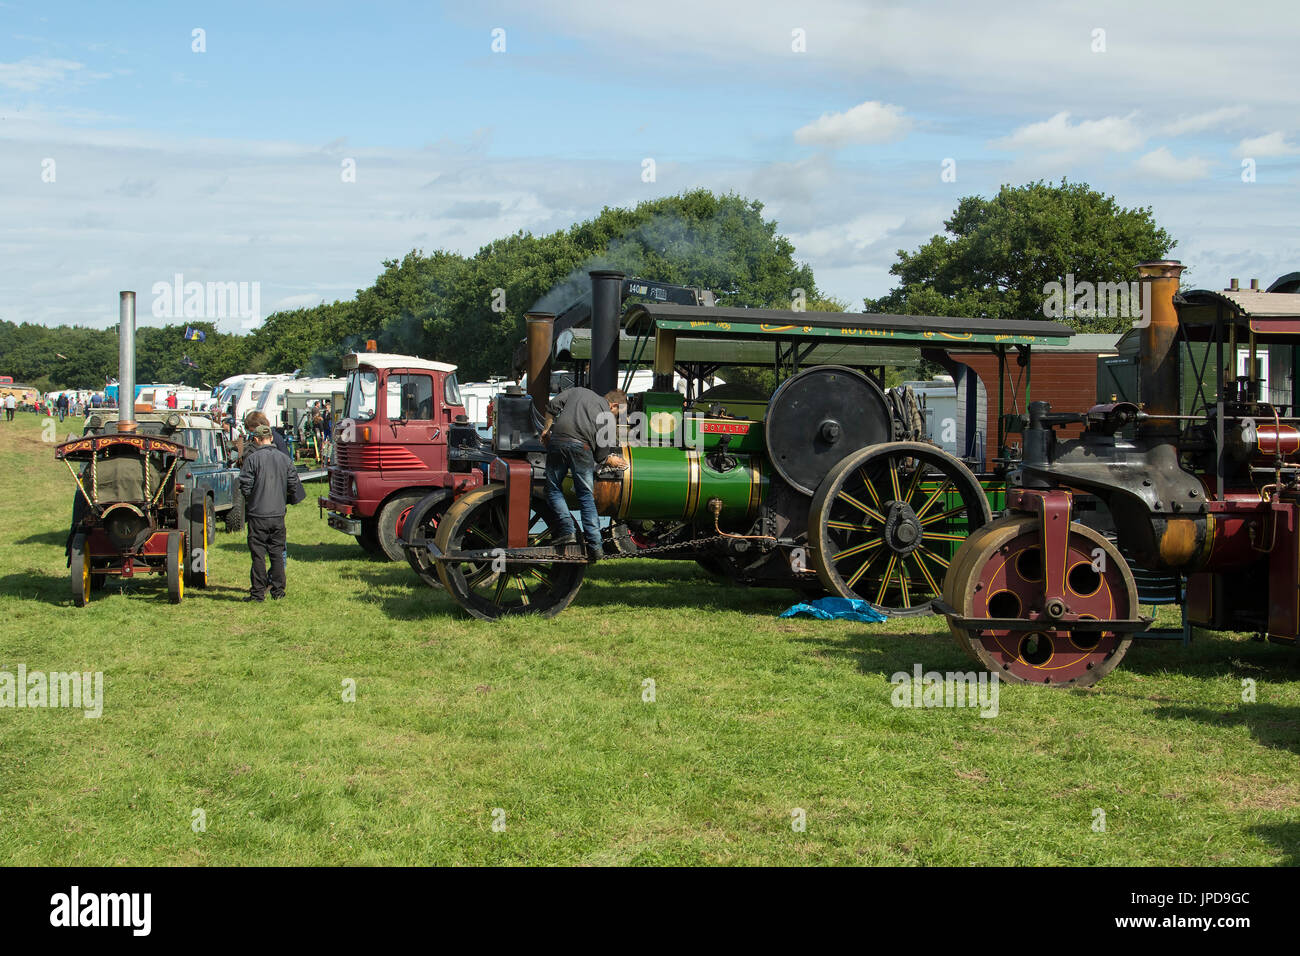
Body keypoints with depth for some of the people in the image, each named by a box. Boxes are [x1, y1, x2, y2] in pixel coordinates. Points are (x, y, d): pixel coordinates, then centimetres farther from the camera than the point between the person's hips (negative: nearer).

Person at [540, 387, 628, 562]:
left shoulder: (577, 391, 26)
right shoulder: (609, 418, 17)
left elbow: (553, 406, 13)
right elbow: (601, 456, 13)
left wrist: (546, 429, 21)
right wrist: (611, 460, 33)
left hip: (557, 441, 1)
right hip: (582, 447, -1)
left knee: (553, 489, 14)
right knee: (586, 496, 9)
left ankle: (566, 530, -3)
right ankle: (594, 545, 6)